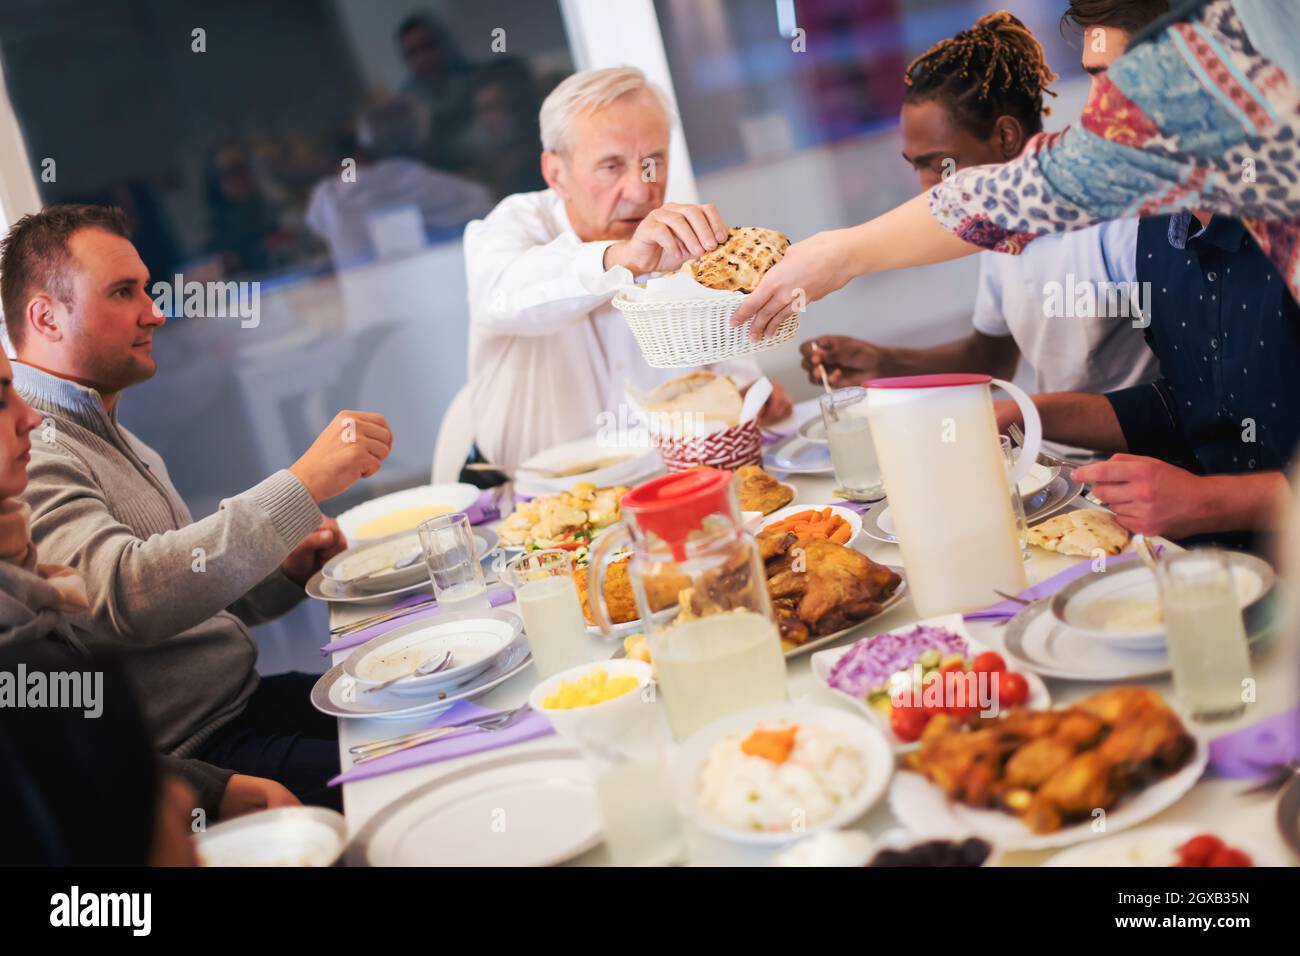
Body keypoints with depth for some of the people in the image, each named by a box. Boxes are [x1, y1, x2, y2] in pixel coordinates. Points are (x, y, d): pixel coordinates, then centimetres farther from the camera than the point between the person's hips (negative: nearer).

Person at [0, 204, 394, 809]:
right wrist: (304, 484, -33)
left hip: (243, 701, 10)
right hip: (188, 761, -10)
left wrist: (285, 569, 1)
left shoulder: (108, 435, 18)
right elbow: (126, 595, -33)